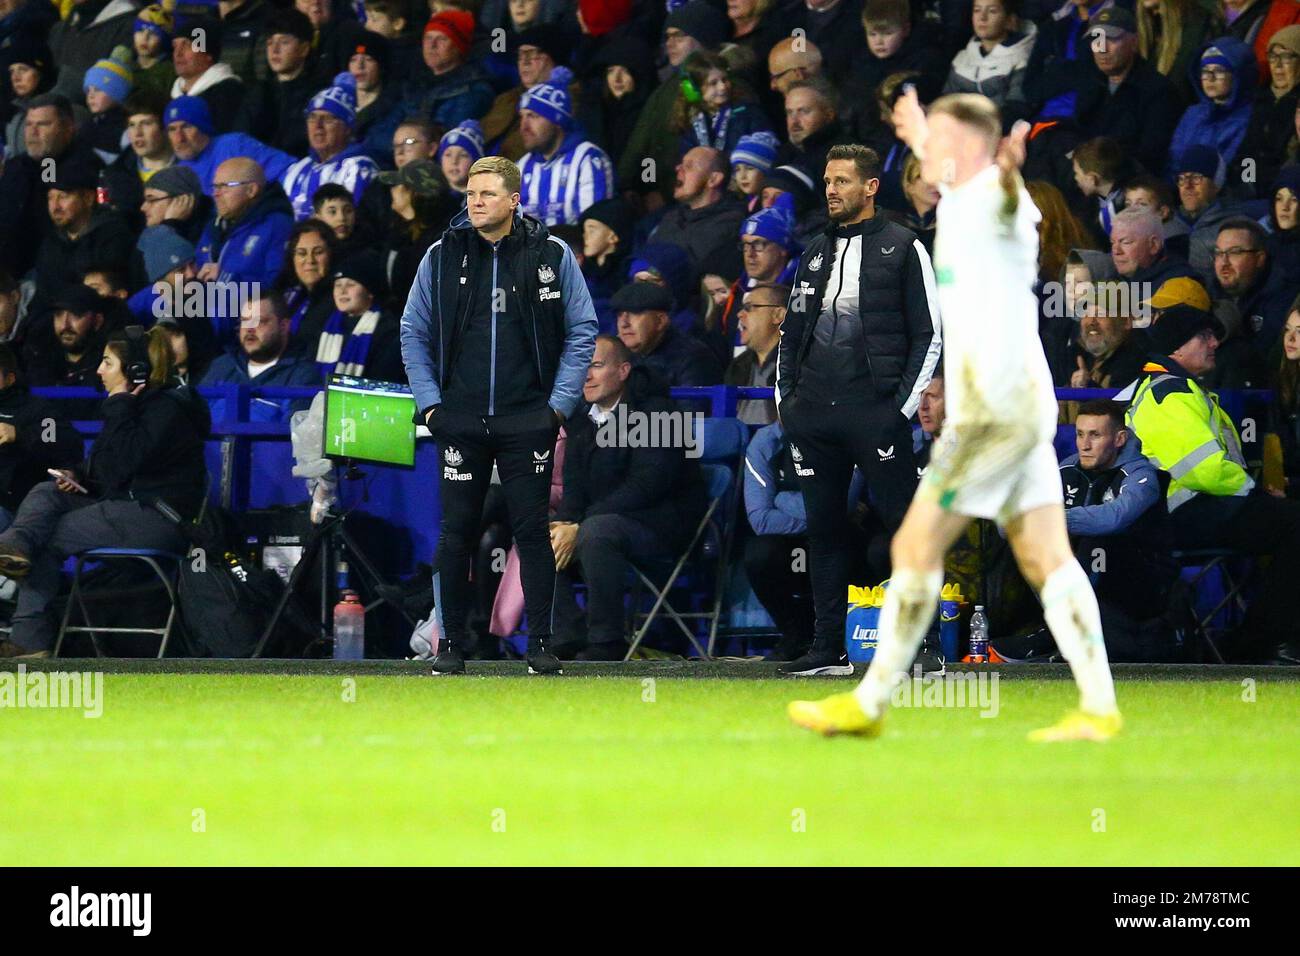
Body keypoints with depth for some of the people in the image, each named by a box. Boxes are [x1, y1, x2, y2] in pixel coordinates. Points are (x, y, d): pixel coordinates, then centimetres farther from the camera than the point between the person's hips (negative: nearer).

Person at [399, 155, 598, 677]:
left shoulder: (552, 255, 0)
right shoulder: (442, 256, 3)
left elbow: (582, 331, 5)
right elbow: (414, 333, 10)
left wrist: (559, 403, -2)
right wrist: (429, 402, 2)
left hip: (528, 421, -1)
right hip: (461, 423, 1)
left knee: (533, 531, 0)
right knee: (456, 533, 2)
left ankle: (540, 642, 5)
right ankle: (452, 641, 10)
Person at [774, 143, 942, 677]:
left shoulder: (902, 249, 2)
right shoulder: (815, 253, 18)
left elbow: (928, 336, -1)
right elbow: (791, 331, 23)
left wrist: (902, 405, -8)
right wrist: (785, 400, 11)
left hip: (876, 410, -6)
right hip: (813, 413, 6)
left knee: (905, 524, -7)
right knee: (822, 528, 7)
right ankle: (830, 649, 11)